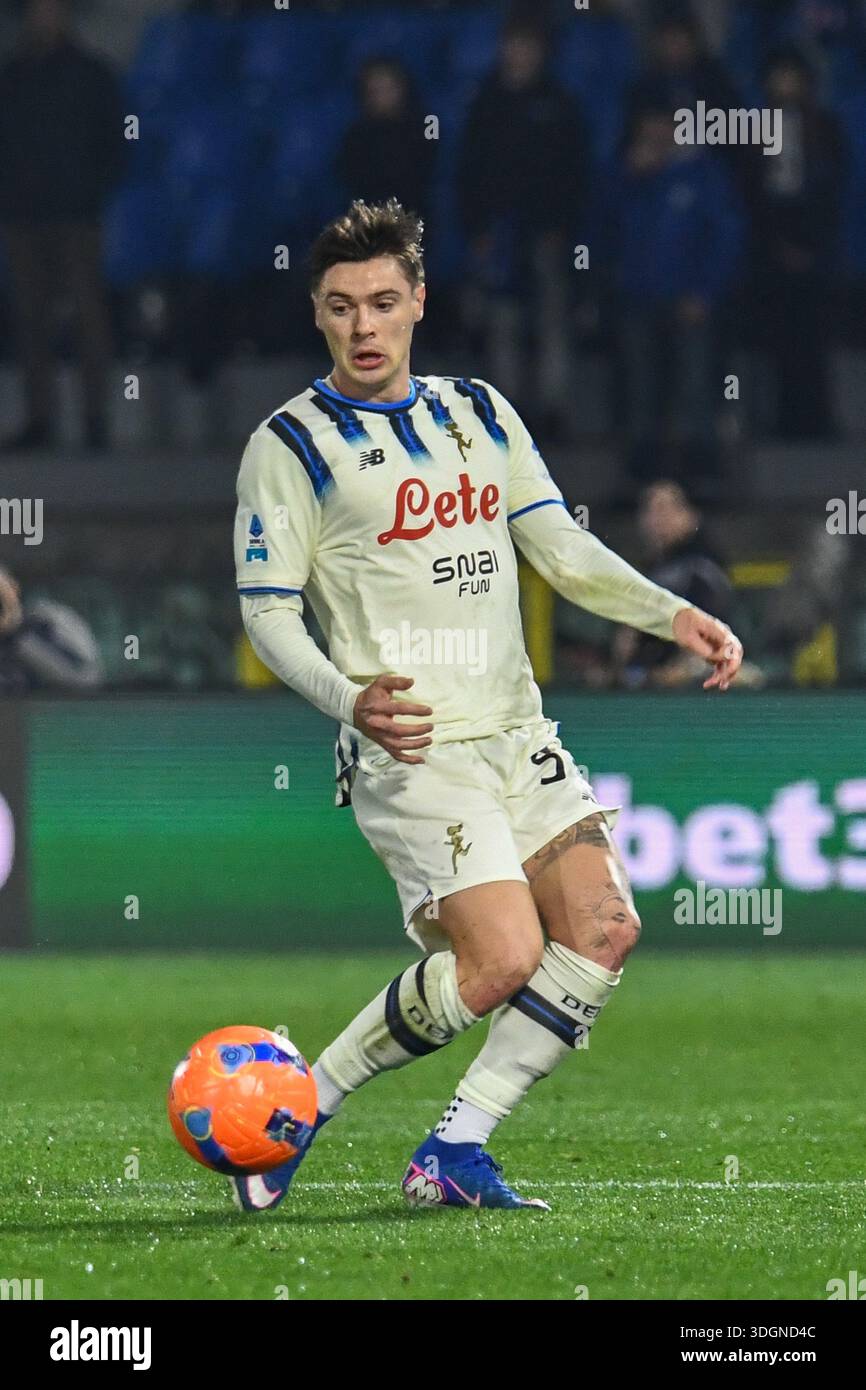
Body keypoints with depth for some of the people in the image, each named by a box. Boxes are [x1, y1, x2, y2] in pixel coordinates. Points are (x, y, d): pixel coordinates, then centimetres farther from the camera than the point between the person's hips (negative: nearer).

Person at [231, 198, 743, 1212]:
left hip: (517, 736, 6)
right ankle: (299, 1107, -1)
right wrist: (347, 698, -23)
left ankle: (454, 1152, -2)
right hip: (409, 750, -6)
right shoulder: (290, 445, -4)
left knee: (603, 928, -9)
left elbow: (560, 549, 15)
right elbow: (266, 609, -6)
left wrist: (672, 614, 1)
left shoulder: (480, 413, 13)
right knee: (502, 957, -20)